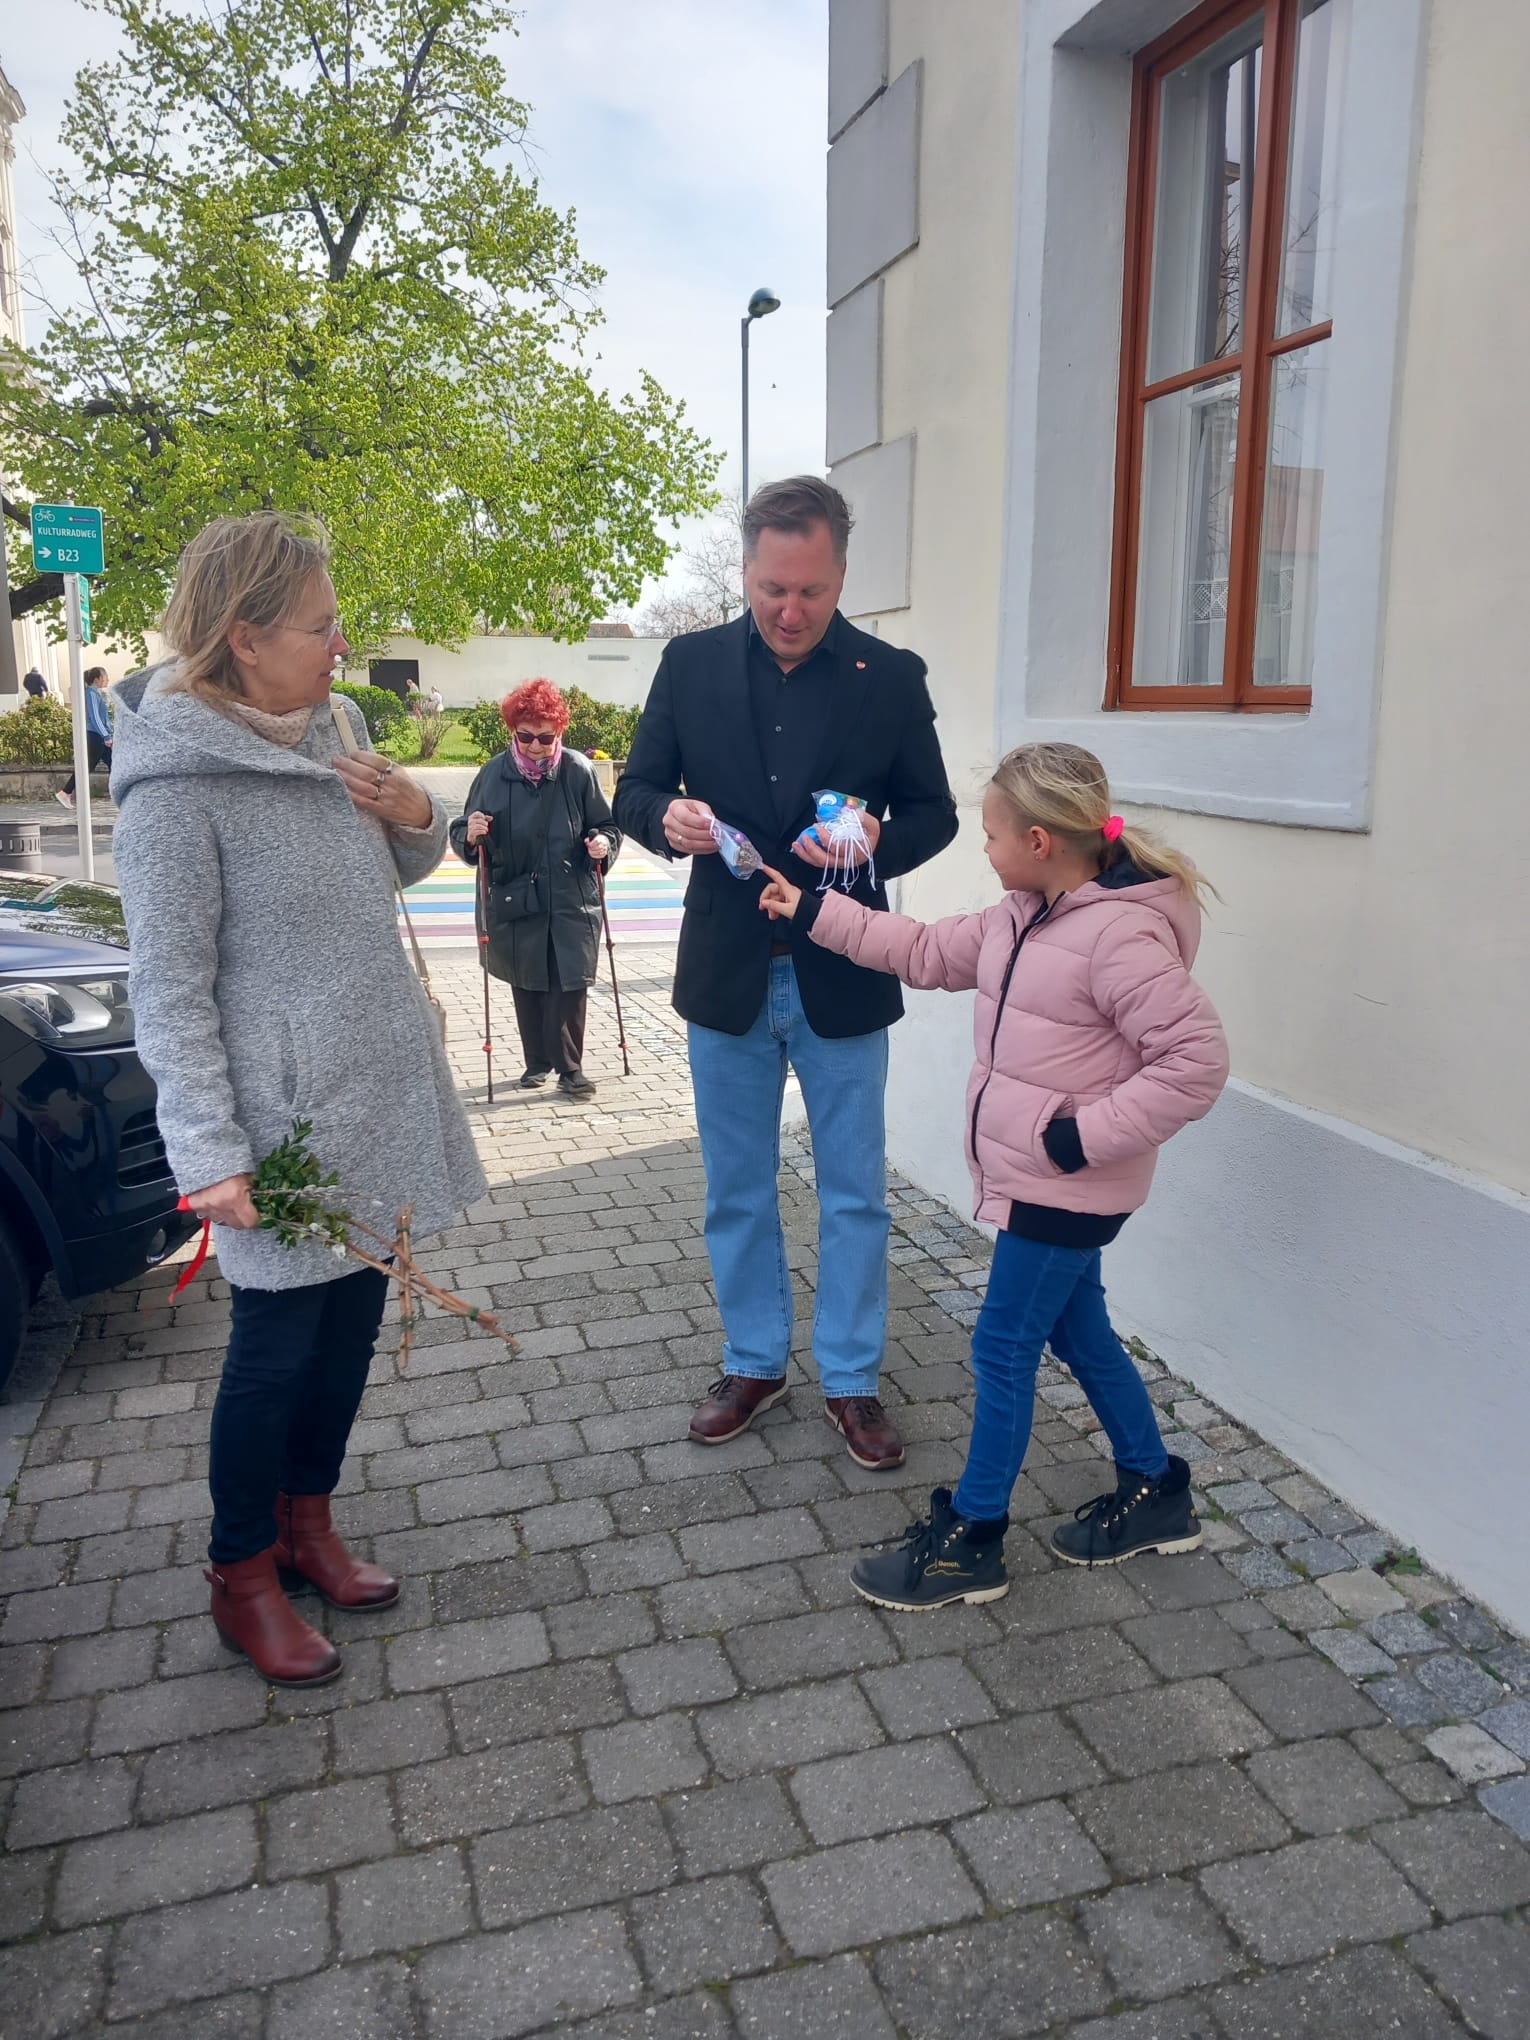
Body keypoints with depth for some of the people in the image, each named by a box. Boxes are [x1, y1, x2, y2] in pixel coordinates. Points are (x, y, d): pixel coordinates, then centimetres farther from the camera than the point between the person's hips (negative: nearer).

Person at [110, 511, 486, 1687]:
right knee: (278, 1345, 5)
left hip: (374, 1099, 7)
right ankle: (244, 1580, 27)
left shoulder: (327, 730, 5)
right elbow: (168, 991, -16)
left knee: (351, 1323, 17)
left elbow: (400, 873, 18)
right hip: (284, 1122, -7)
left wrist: (417, 819, -4)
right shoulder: (177, 786, -18)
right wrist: (210, 1154, -19)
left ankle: (306, 1523, 38)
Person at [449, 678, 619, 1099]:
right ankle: (538, 1062, 29)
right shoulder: (494, 773, -3)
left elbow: (606, 825, 5)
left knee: (570, 986, -3)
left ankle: (569, 1067, 9)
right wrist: (470, 836, -19)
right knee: (526, 988, 13)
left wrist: (603, 843, -17)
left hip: (572, 902, -2)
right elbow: (462, 835, 3)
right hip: (514, 903, 2)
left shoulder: (578, 771, -5)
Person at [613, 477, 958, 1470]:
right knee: (737, 1192, 14)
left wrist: (876, 844, -20)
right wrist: (668, 817, -19)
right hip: (727, 973, 2)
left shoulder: (891, 676, -3)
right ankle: (755, 1363, 33)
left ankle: (853, 1380, 26)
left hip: (842, 977, -1)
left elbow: (934, 812, 2)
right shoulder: (690, 664, 0)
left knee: (855, 1196, 9)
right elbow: (636, 790, 5)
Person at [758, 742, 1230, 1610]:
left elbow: (1197, 1058, -26)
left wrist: (1088, 1133, -24)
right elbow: (929, 953, 13)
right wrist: (813, 912, 11)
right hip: (1033, 1175, 9)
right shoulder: (1023, 917, 4)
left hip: (1067, 1187, -9)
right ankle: (1155, 1495, 38)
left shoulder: (1122, 936, -24)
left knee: (1004, 1348, 0)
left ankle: (970, 1543, 16)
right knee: (1080, 1333, 19)